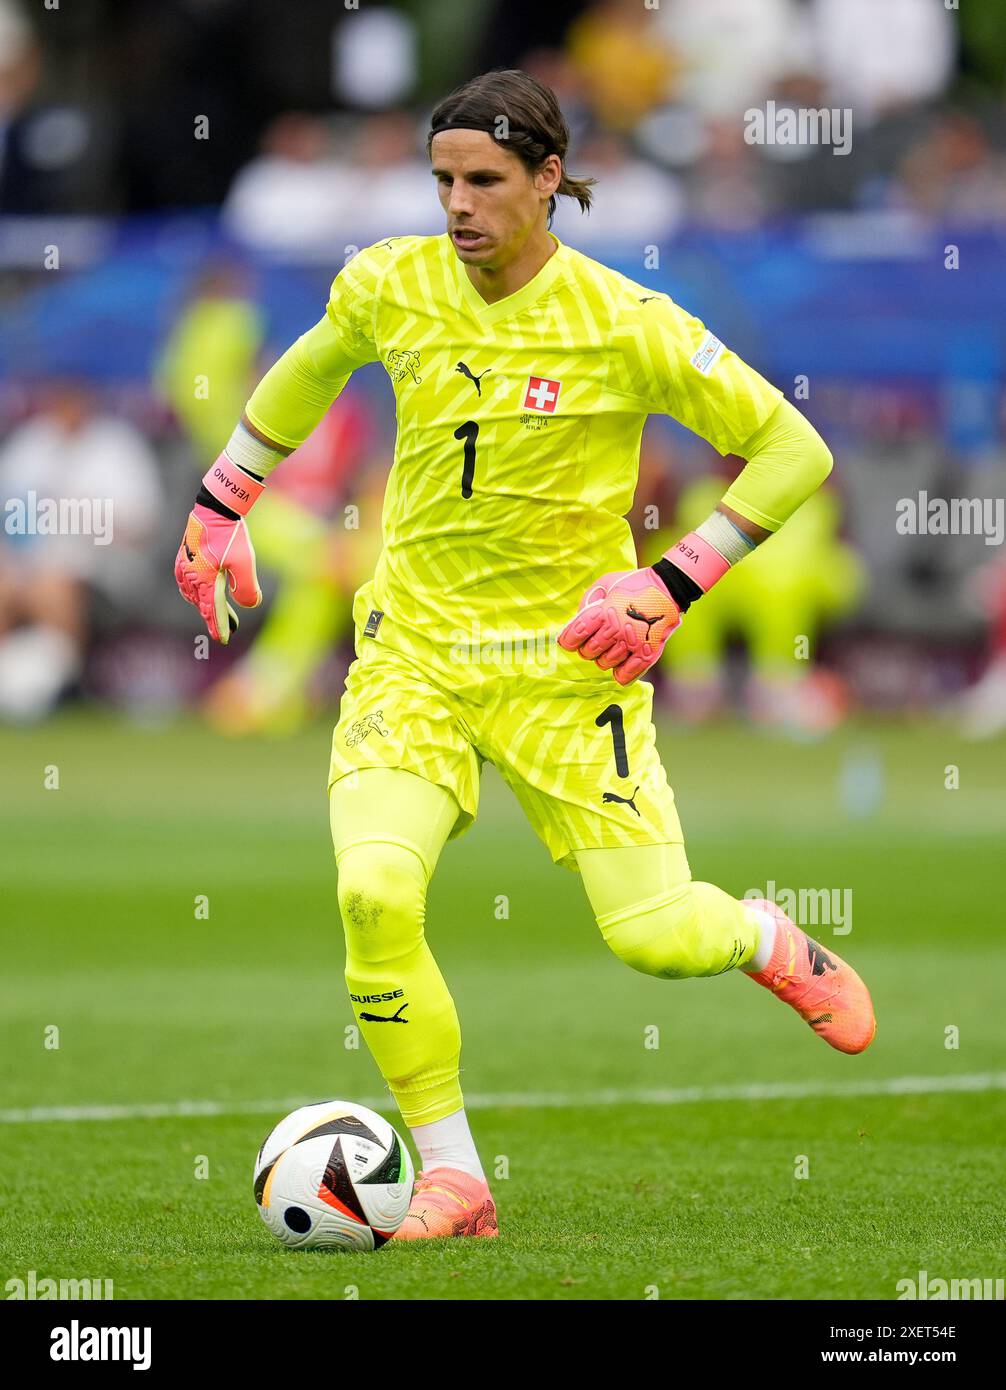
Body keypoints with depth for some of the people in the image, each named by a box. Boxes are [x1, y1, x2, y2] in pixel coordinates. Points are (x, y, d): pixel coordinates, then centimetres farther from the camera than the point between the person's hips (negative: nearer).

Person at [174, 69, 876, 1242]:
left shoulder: (623, 326, -14)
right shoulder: (389, 288, -3)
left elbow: (793, 449, -7)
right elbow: (311, 367, 22)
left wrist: (674, 584, -13)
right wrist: (220, 500, 20)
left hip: (565, 659, -2)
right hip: (415, 644, 2)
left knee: (653, 936, -6)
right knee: (374, 892, -22)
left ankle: (777, 947, 33)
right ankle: (451, 1177, -5)